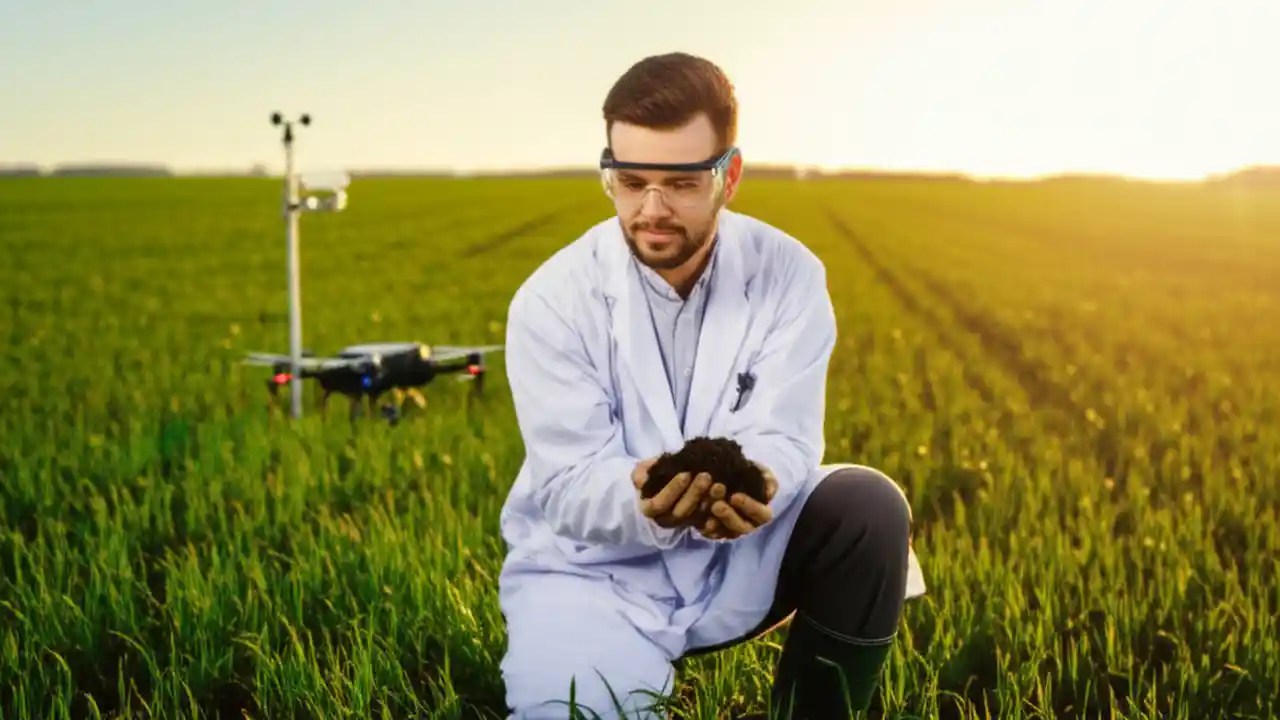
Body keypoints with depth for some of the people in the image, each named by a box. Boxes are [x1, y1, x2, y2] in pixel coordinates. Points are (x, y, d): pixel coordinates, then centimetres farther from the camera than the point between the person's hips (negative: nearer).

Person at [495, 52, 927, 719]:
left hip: (741, 549, 3)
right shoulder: (551, 301, -15)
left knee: (869, 507, -23)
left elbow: (784, 439, -14)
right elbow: (569, 487, -18)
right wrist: (640, 505, -41)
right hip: (592, 563, -2)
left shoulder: (788, 274, -10)